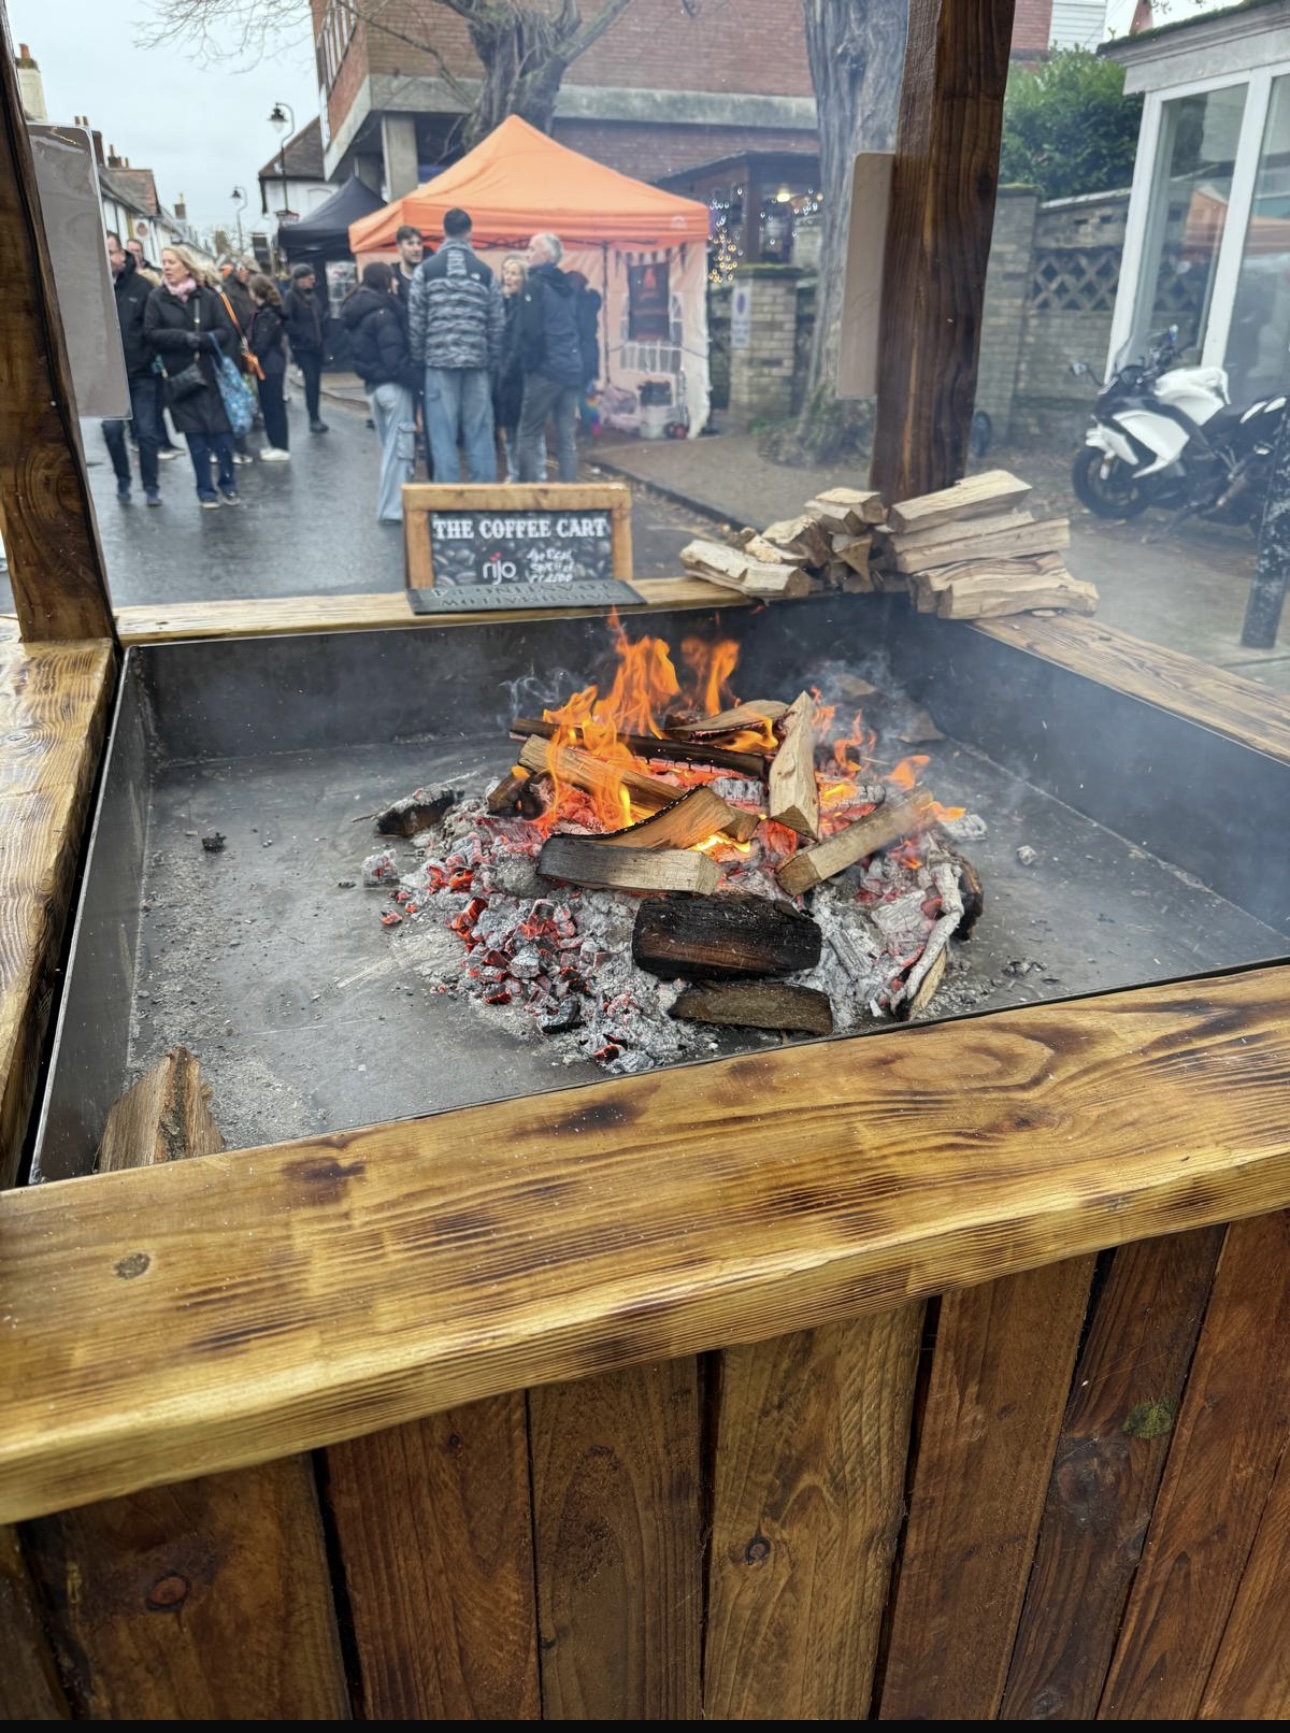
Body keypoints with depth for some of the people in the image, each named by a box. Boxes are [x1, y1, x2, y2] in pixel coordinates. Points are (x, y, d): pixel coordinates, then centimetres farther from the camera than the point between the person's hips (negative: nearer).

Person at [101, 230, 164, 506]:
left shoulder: (141, 285, -3)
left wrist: (153, 359, -8)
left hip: (141, 372, -1)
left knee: (147, 432, 3)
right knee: (112, 430, -1)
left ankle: (151, 487, 14)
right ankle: (123, 481, 17)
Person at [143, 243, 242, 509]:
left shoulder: (207, 296, 2)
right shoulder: (157, 298, 1)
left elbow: (226, 331, -2)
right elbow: (151, 333, -3)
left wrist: (201, 339, -18)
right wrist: (184, 337, -15)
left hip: (212, 375, 0)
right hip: (180, 377, 0)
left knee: (221, 432, 0)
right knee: (196, 436, 3)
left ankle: (227, 484, 16)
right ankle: (206, 490, 11)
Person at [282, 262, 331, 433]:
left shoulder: (315, 294, 9)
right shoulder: (290, 296, -9)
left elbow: (326, 311, 22)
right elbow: (287, 320, -17)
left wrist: (323, 328, 9)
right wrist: (302, 335, -15)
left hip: (317, 344, 6)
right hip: (301, 346, -6)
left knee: (316, 381, 8)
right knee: (310, 381, -11)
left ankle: (315, 417, 17)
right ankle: (314, 420, -8)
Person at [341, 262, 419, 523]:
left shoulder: (357, 311, 12)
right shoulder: (382, 313, -16)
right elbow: (394, 357, -20)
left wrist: (370, 376, 16)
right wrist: (415, 379, -14)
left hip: (373, 385, 9)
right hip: (392, 385, -9)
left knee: (390, 447, 17)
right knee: (399, 447, -3)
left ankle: (389, 504, 21)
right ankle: (392, 509, -2)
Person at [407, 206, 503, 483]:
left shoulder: (426, 269, 1)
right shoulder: (485, 271, 5)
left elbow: (415, 320, -1)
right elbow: (497, 323, 4)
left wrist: (418, 358, 8)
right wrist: (494, 362, 11)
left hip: (439, 360, -1)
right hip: (477, 361, 1)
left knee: (443, 433, 0)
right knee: (480, 431, 5)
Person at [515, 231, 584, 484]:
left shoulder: (536, 284, -7)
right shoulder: (567, 286, 17)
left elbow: (528, 331, -14)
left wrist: (529, 363, -3)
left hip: (545, 369, -7)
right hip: (572, 370, 7)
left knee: (529, 436, -1)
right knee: (567, 438, 5)